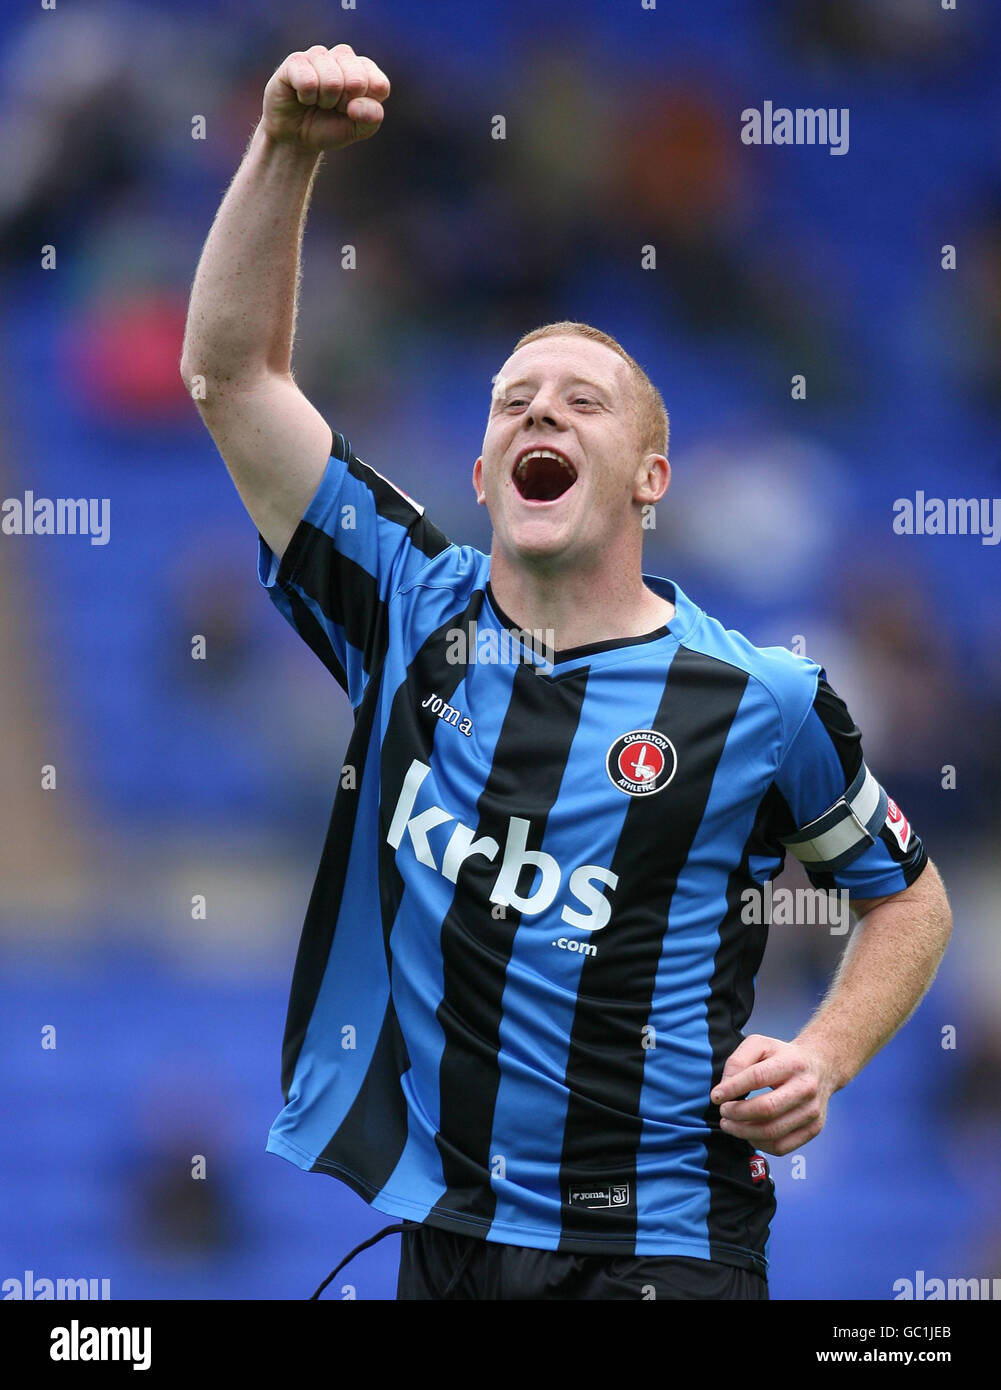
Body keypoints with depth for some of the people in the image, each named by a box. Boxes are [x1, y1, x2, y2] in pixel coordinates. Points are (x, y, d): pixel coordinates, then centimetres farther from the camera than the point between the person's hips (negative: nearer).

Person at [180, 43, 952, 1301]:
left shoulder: (761, 701, -5)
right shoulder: (411, 617, 2)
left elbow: (907, 898, 10)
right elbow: (230, 372, 0)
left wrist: (823, 1059, -8)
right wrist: (285, 153, -11)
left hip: (659, 1245, -3)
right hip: (439, 1230, 3)